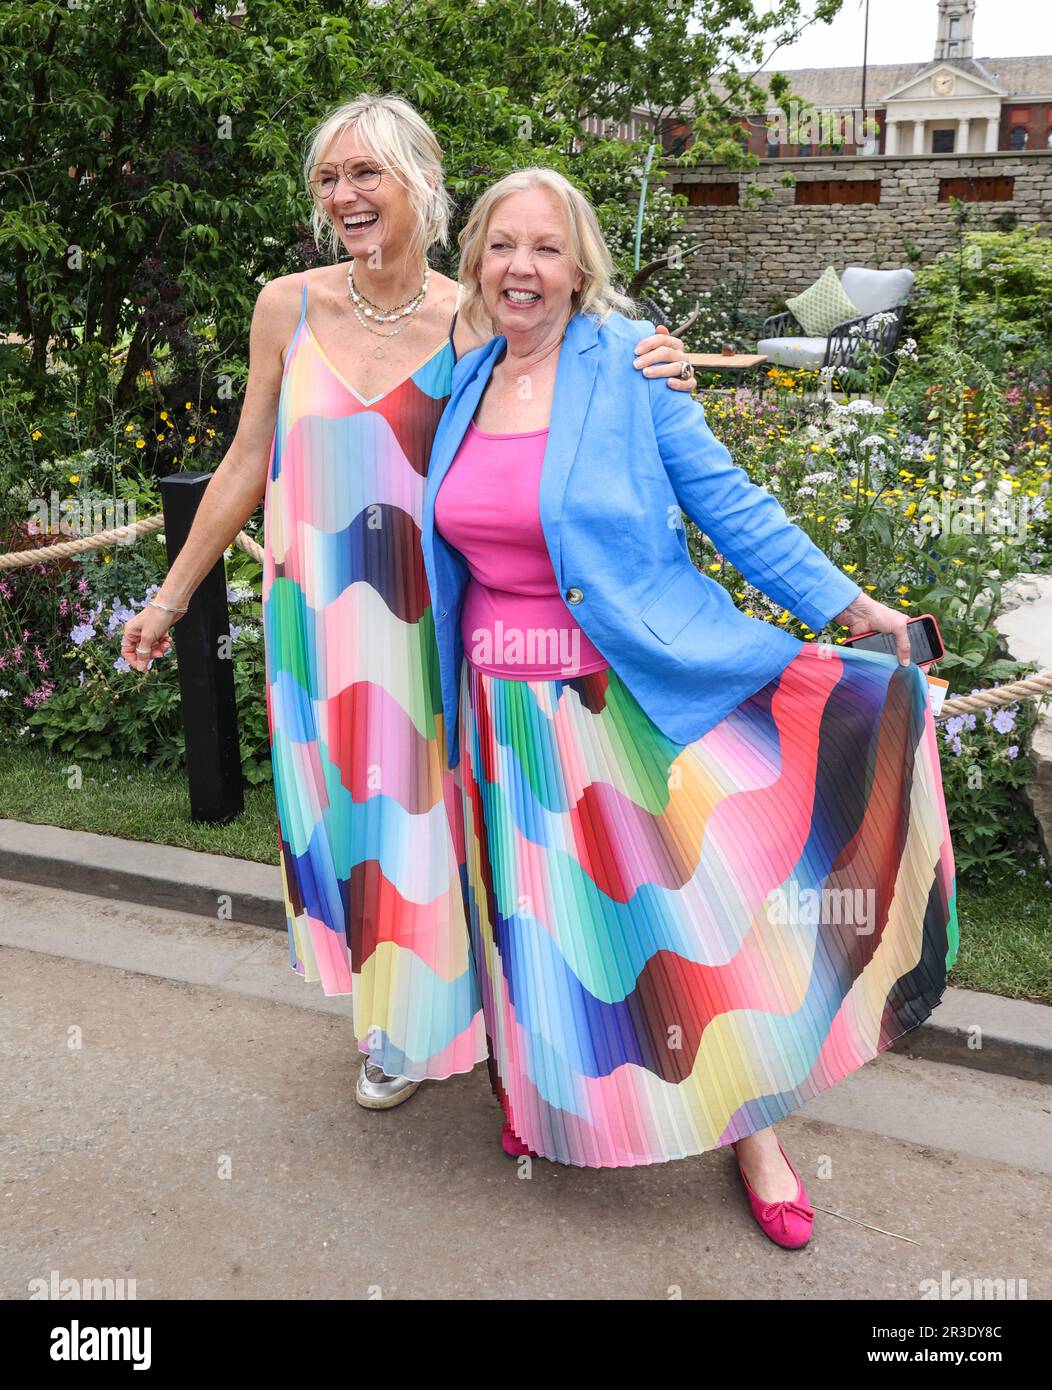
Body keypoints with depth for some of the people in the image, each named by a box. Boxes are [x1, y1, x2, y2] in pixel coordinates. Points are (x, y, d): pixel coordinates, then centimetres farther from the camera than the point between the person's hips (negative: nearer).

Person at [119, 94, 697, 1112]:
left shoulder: (472, 322, -5)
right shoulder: (288, 308, 0)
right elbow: (246, 465, 8)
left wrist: (649, 384, -19)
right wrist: (171, 595, 13)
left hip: (429, 612, -2)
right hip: (318, 614, 2)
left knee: (429, 808, 6)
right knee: (346, 809, 11)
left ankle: (450, 1008, 31)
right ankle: (389, 1024, 34)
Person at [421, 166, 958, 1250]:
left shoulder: (626, 362, -7)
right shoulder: (465, 383, 7)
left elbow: (726, 500, -7)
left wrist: (842, 604, -13)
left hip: (635, 690, -4)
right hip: (507, 703, 4)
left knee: (691, 899, 0)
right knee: (539, 913, 14)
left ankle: (753, 1129, 21)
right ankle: (544, 1091, 39)